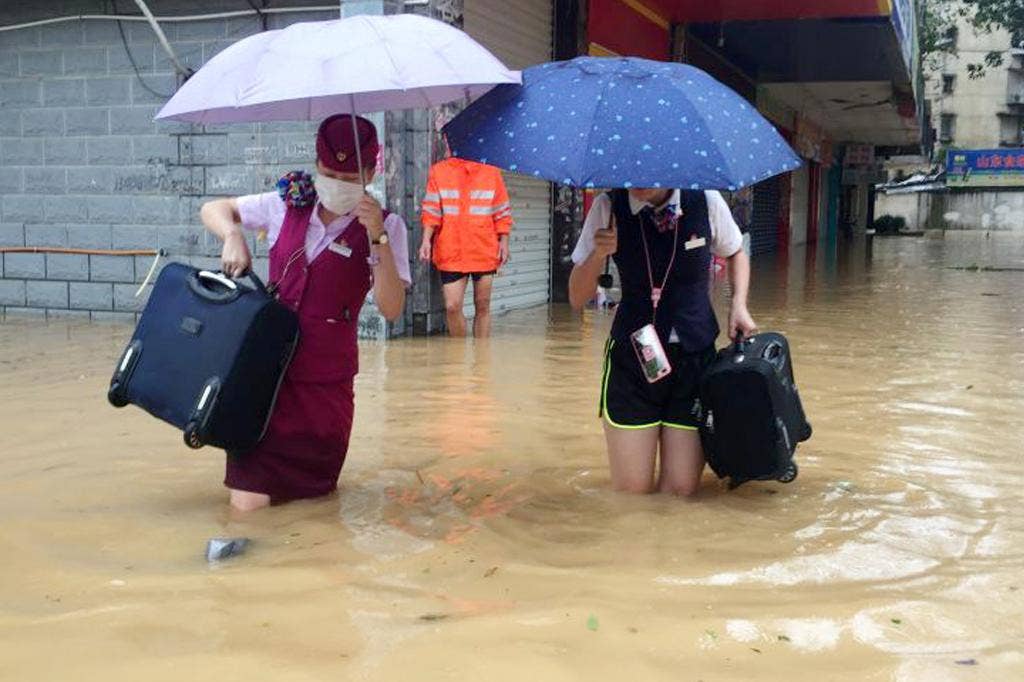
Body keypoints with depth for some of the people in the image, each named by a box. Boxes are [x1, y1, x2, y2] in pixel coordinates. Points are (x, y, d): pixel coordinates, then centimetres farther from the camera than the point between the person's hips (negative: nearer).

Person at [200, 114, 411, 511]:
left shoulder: (385, 226, -5)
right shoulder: (288, 204, 3)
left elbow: (391, 309, -16)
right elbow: (213, 209, 13)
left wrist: (378, 237, -26)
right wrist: (233, 234, -9)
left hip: (326, 381, -1)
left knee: (313, 485, 8)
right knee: (249, 501, -4)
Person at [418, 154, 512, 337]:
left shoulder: (491, 172, 6)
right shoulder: (438, 171, 4)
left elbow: (501, 211, 8)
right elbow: (431, 210, 1)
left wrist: (503, 241, 1)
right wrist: (426, 240, -9)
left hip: (485, 252, 1)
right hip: (451, 253, -1)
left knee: (483, 306, 6)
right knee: (452, 307, -6)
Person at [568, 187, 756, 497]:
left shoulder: (706, 201, -5)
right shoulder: (608, 207, -7)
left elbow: (735, 254, 16)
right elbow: (577, 299, -4)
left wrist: (739, 303, -1)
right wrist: (598, 254, -23)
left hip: (695, 358, 1)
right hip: (632, 360, 0)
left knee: (682, 491, 1)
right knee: (631, 493, 1)